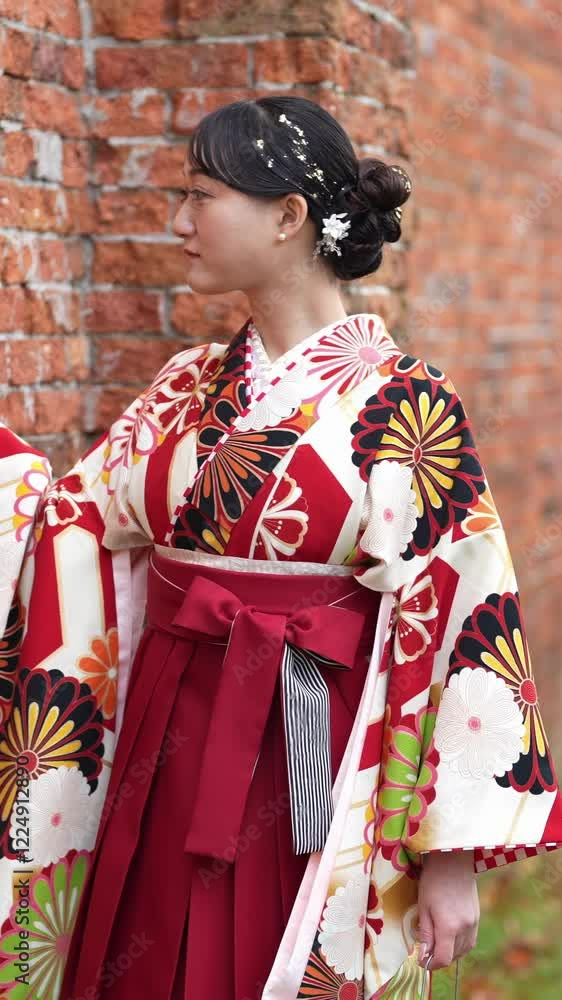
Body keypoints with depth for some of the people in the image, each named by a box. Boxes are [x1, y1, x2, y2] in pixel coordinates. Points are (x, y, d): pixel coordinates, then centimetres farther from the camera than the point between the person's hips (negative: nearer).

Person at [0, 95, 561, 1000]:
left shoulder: (402, 404, -12)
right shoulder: (190, 390, 6)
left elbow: (460, 624, -13)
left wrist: (453, 856, -14)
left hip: (309, 769, -5)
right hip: (168, 755, 5)